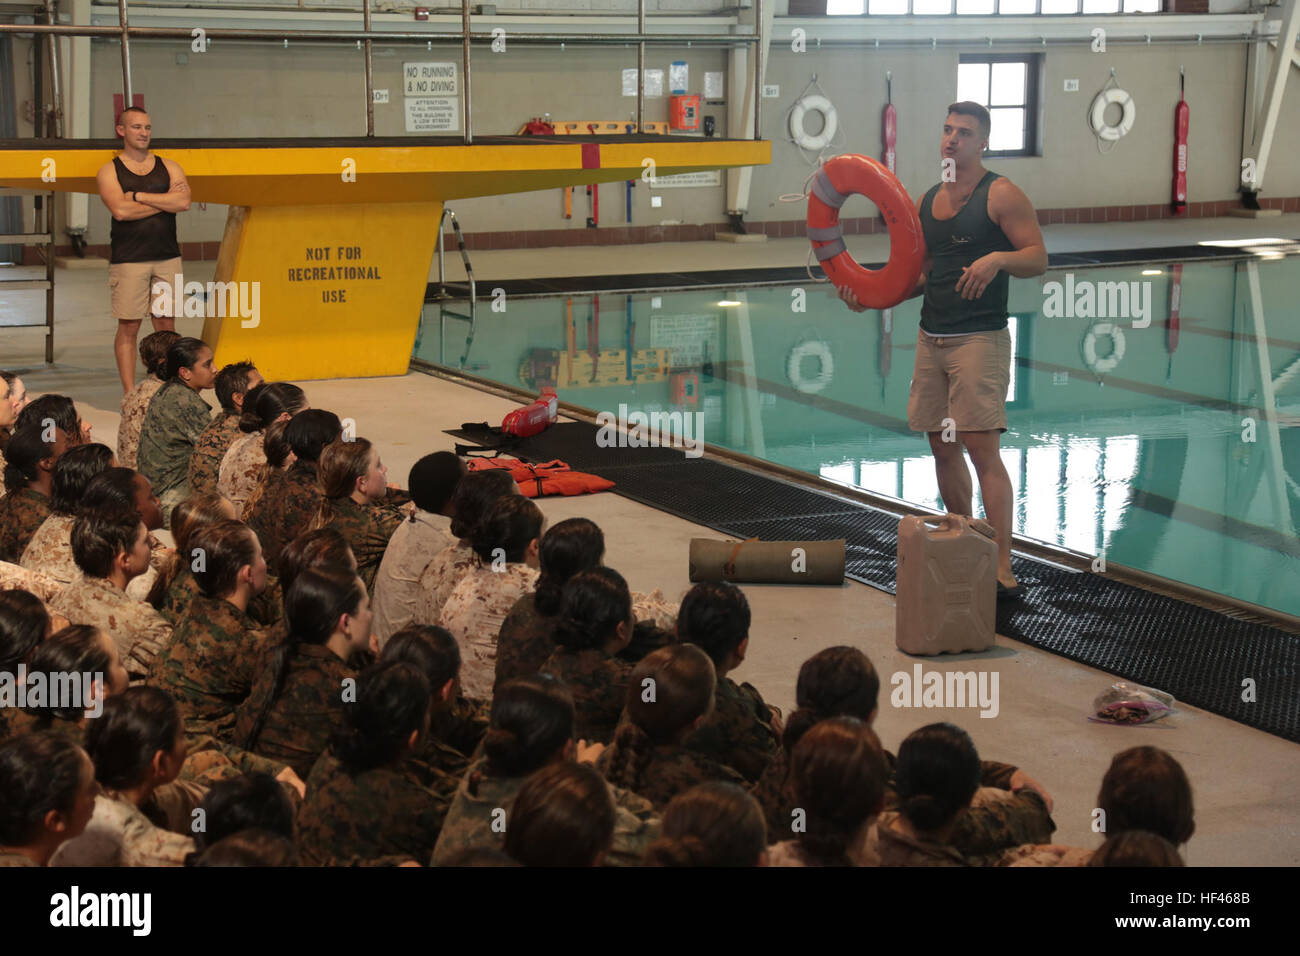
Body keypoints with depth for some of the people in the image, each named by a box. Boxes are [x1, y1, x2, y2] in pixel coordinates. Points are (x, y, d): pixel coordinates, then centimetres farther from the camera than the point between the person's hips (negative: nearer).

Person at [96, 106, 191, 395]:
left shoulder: (169, 167, 11)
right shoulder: (110, 171, 3)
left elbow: (183, 202, -6)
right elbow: (120, 210, -13)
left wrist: (138, 196, -8)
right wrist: (164, 201, -7)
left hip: (167, 257, 3)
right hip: (128, 260, -3)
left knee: (166, 325, 4)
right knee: (128, 327, -2)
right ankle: (129, 394, 1)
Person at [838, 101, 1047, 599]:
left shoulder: (1001, 194, -5)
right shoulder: (926, 202, 14)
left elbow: (1038, 258, -11)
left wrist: (998, 258, -30)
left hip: (979, 338, -7)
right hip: (931, 337, 7)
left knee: (982, 447, -13)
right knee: (943, 446, 11)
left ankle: (1002, 570, -15)